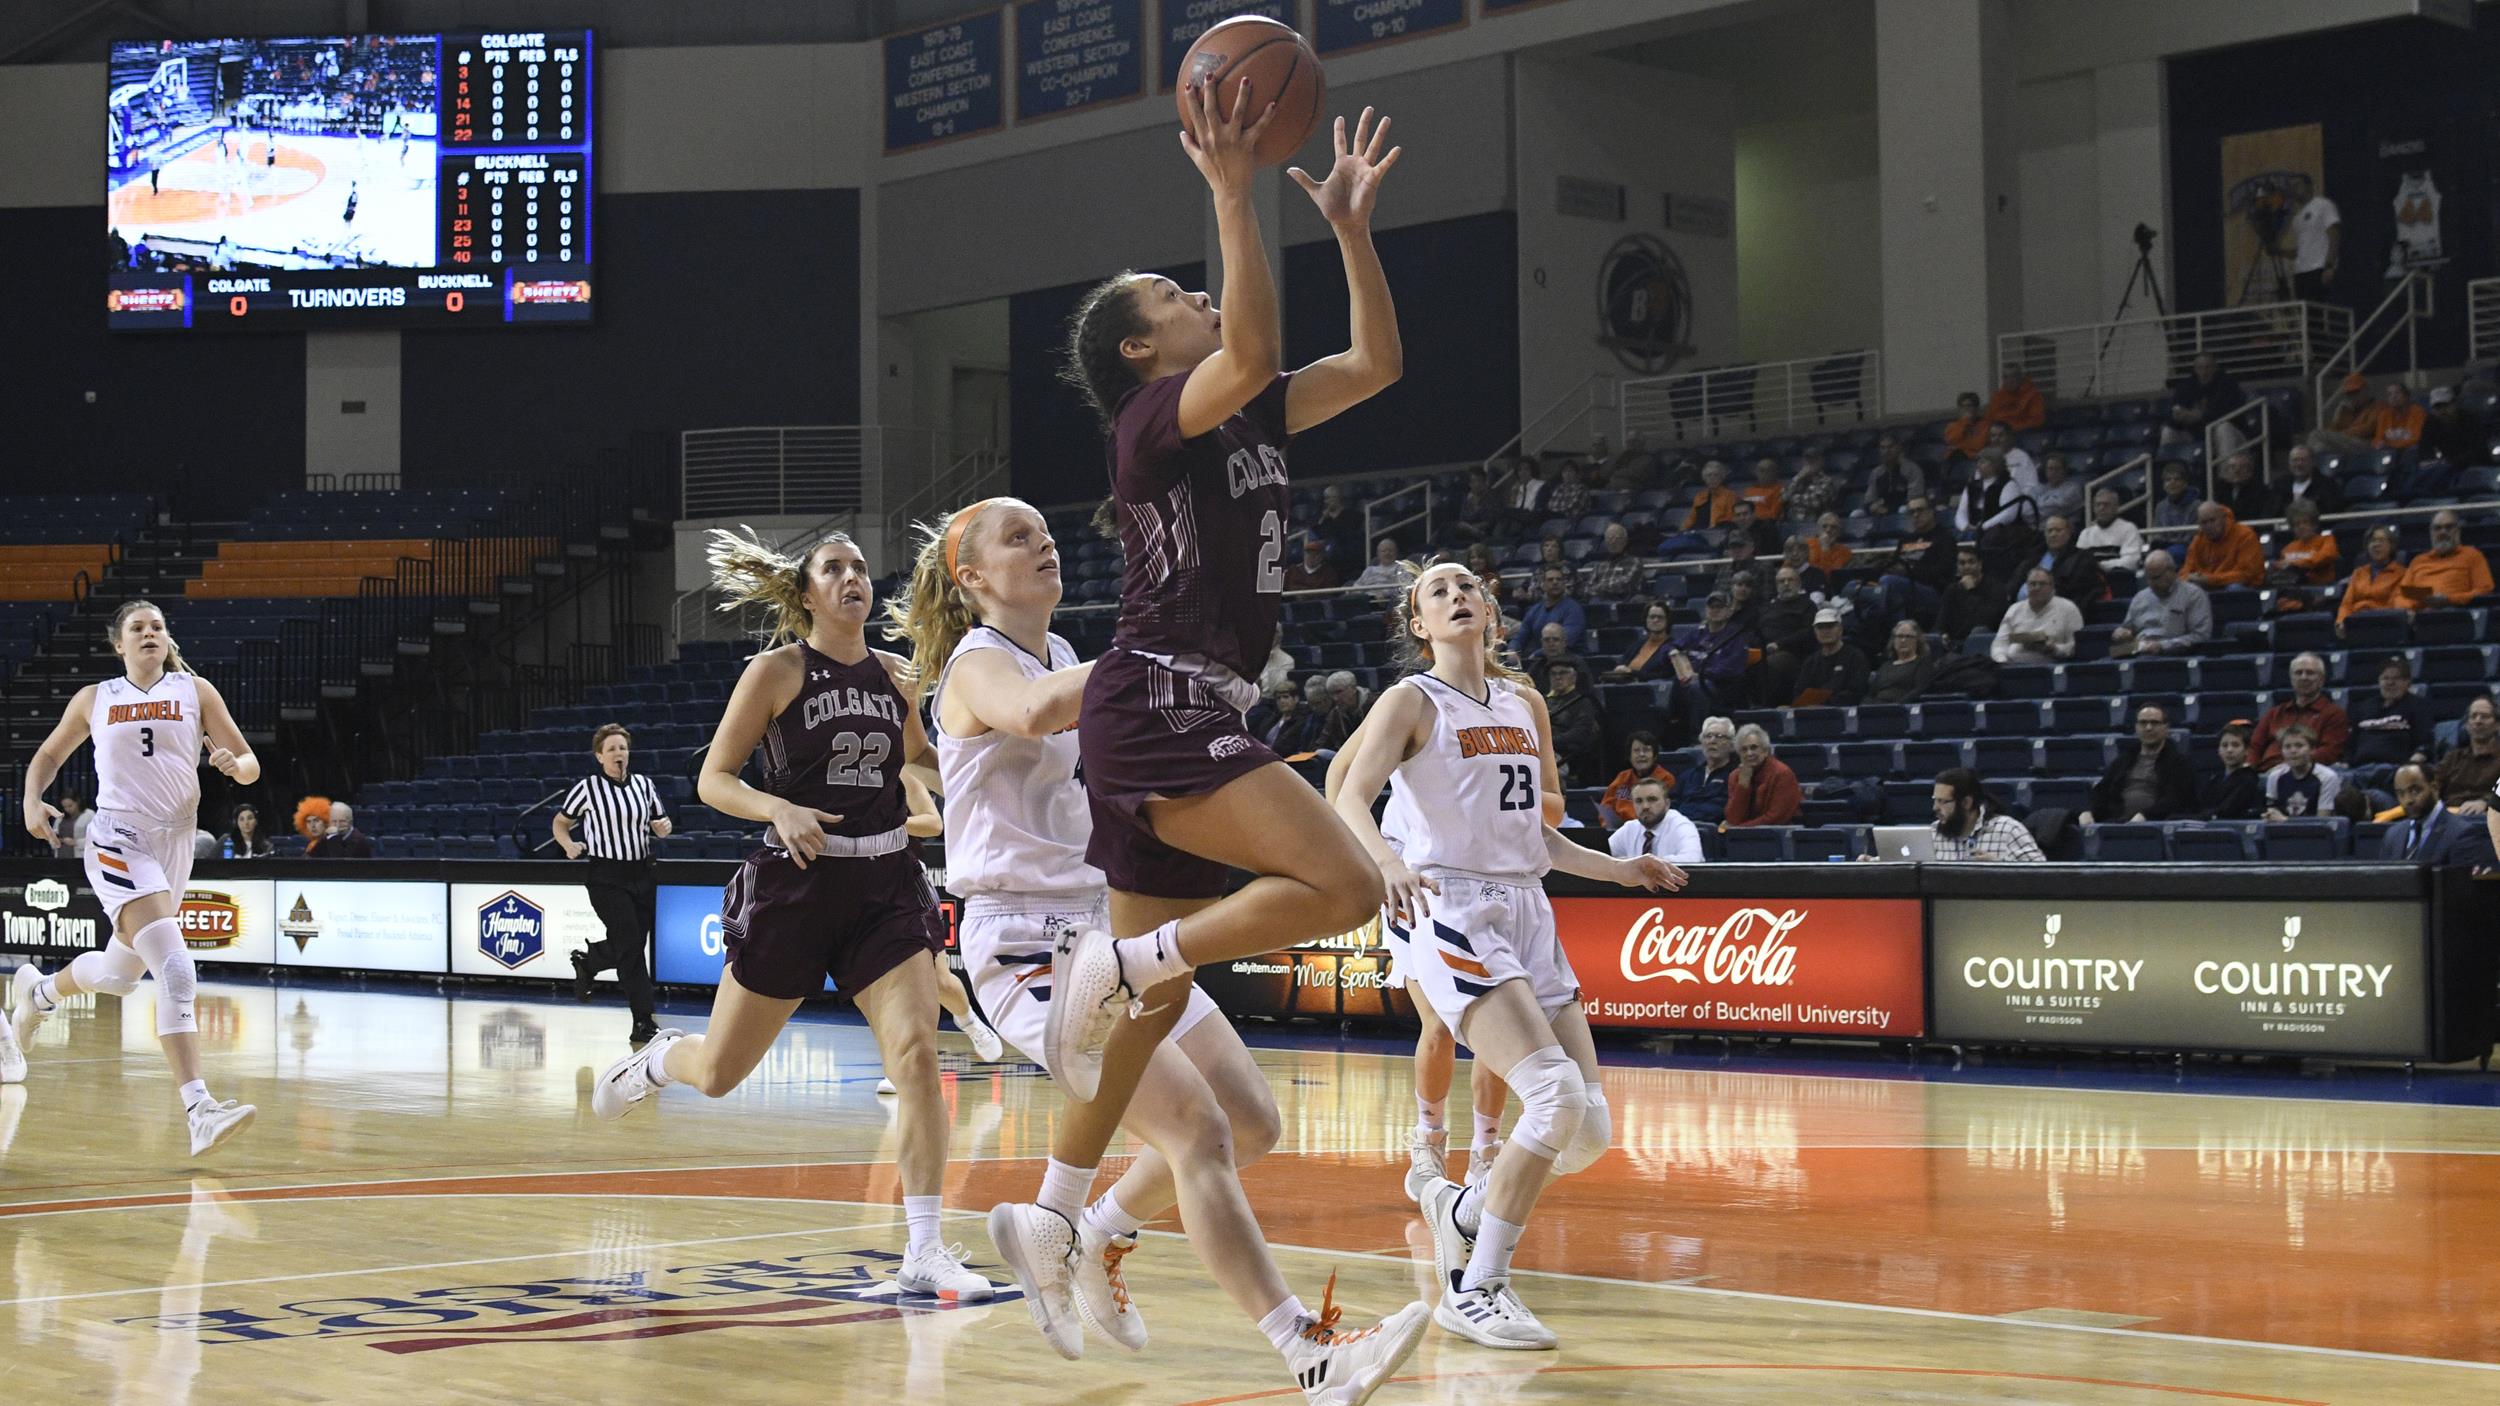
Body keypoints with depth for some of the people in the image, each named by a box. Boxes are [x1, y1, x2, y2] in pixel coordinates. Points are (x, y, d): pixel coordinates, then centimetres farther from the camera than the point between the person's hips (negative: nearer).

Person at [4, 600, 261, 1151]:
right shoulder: (94, 700, 6)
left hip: (175, 844, 4)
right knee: (176, 970, -24)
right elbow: (48, 756, 19)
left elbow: (250, 767, 4)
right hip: (118, 841, -4)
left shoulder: (195, 691, 6)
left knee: (119, 973, 22)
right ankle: (200, 1109, -31)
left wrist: (234, 765, -20)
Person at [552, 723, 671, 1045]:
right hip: (607, 878, -5)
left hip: (642, 874, 5)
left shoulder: (643, 785, 8)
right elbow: (560, 822, 6)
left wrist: (663, 828, -4)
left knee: (633, 945, 8)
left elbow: (658, 823, 19)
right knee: (631, 947, -12)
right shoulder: (587, 788, -4)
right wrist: (570, 846, -12)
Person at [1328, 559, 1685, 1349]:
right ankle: (1474, 1290, -13)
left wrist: (1619, 871, 18)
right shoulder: (1413, 700, 0)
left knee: (1591, 1128, 0)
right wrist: (1387, 860, -33)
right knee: (1558, 1093, -23)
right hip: (1456, 914, -7)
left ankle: (1462, 1210, 25)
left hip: (1528, 914, 7)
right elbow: (1348, 802, -14)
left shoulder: (1523, 706, 18)